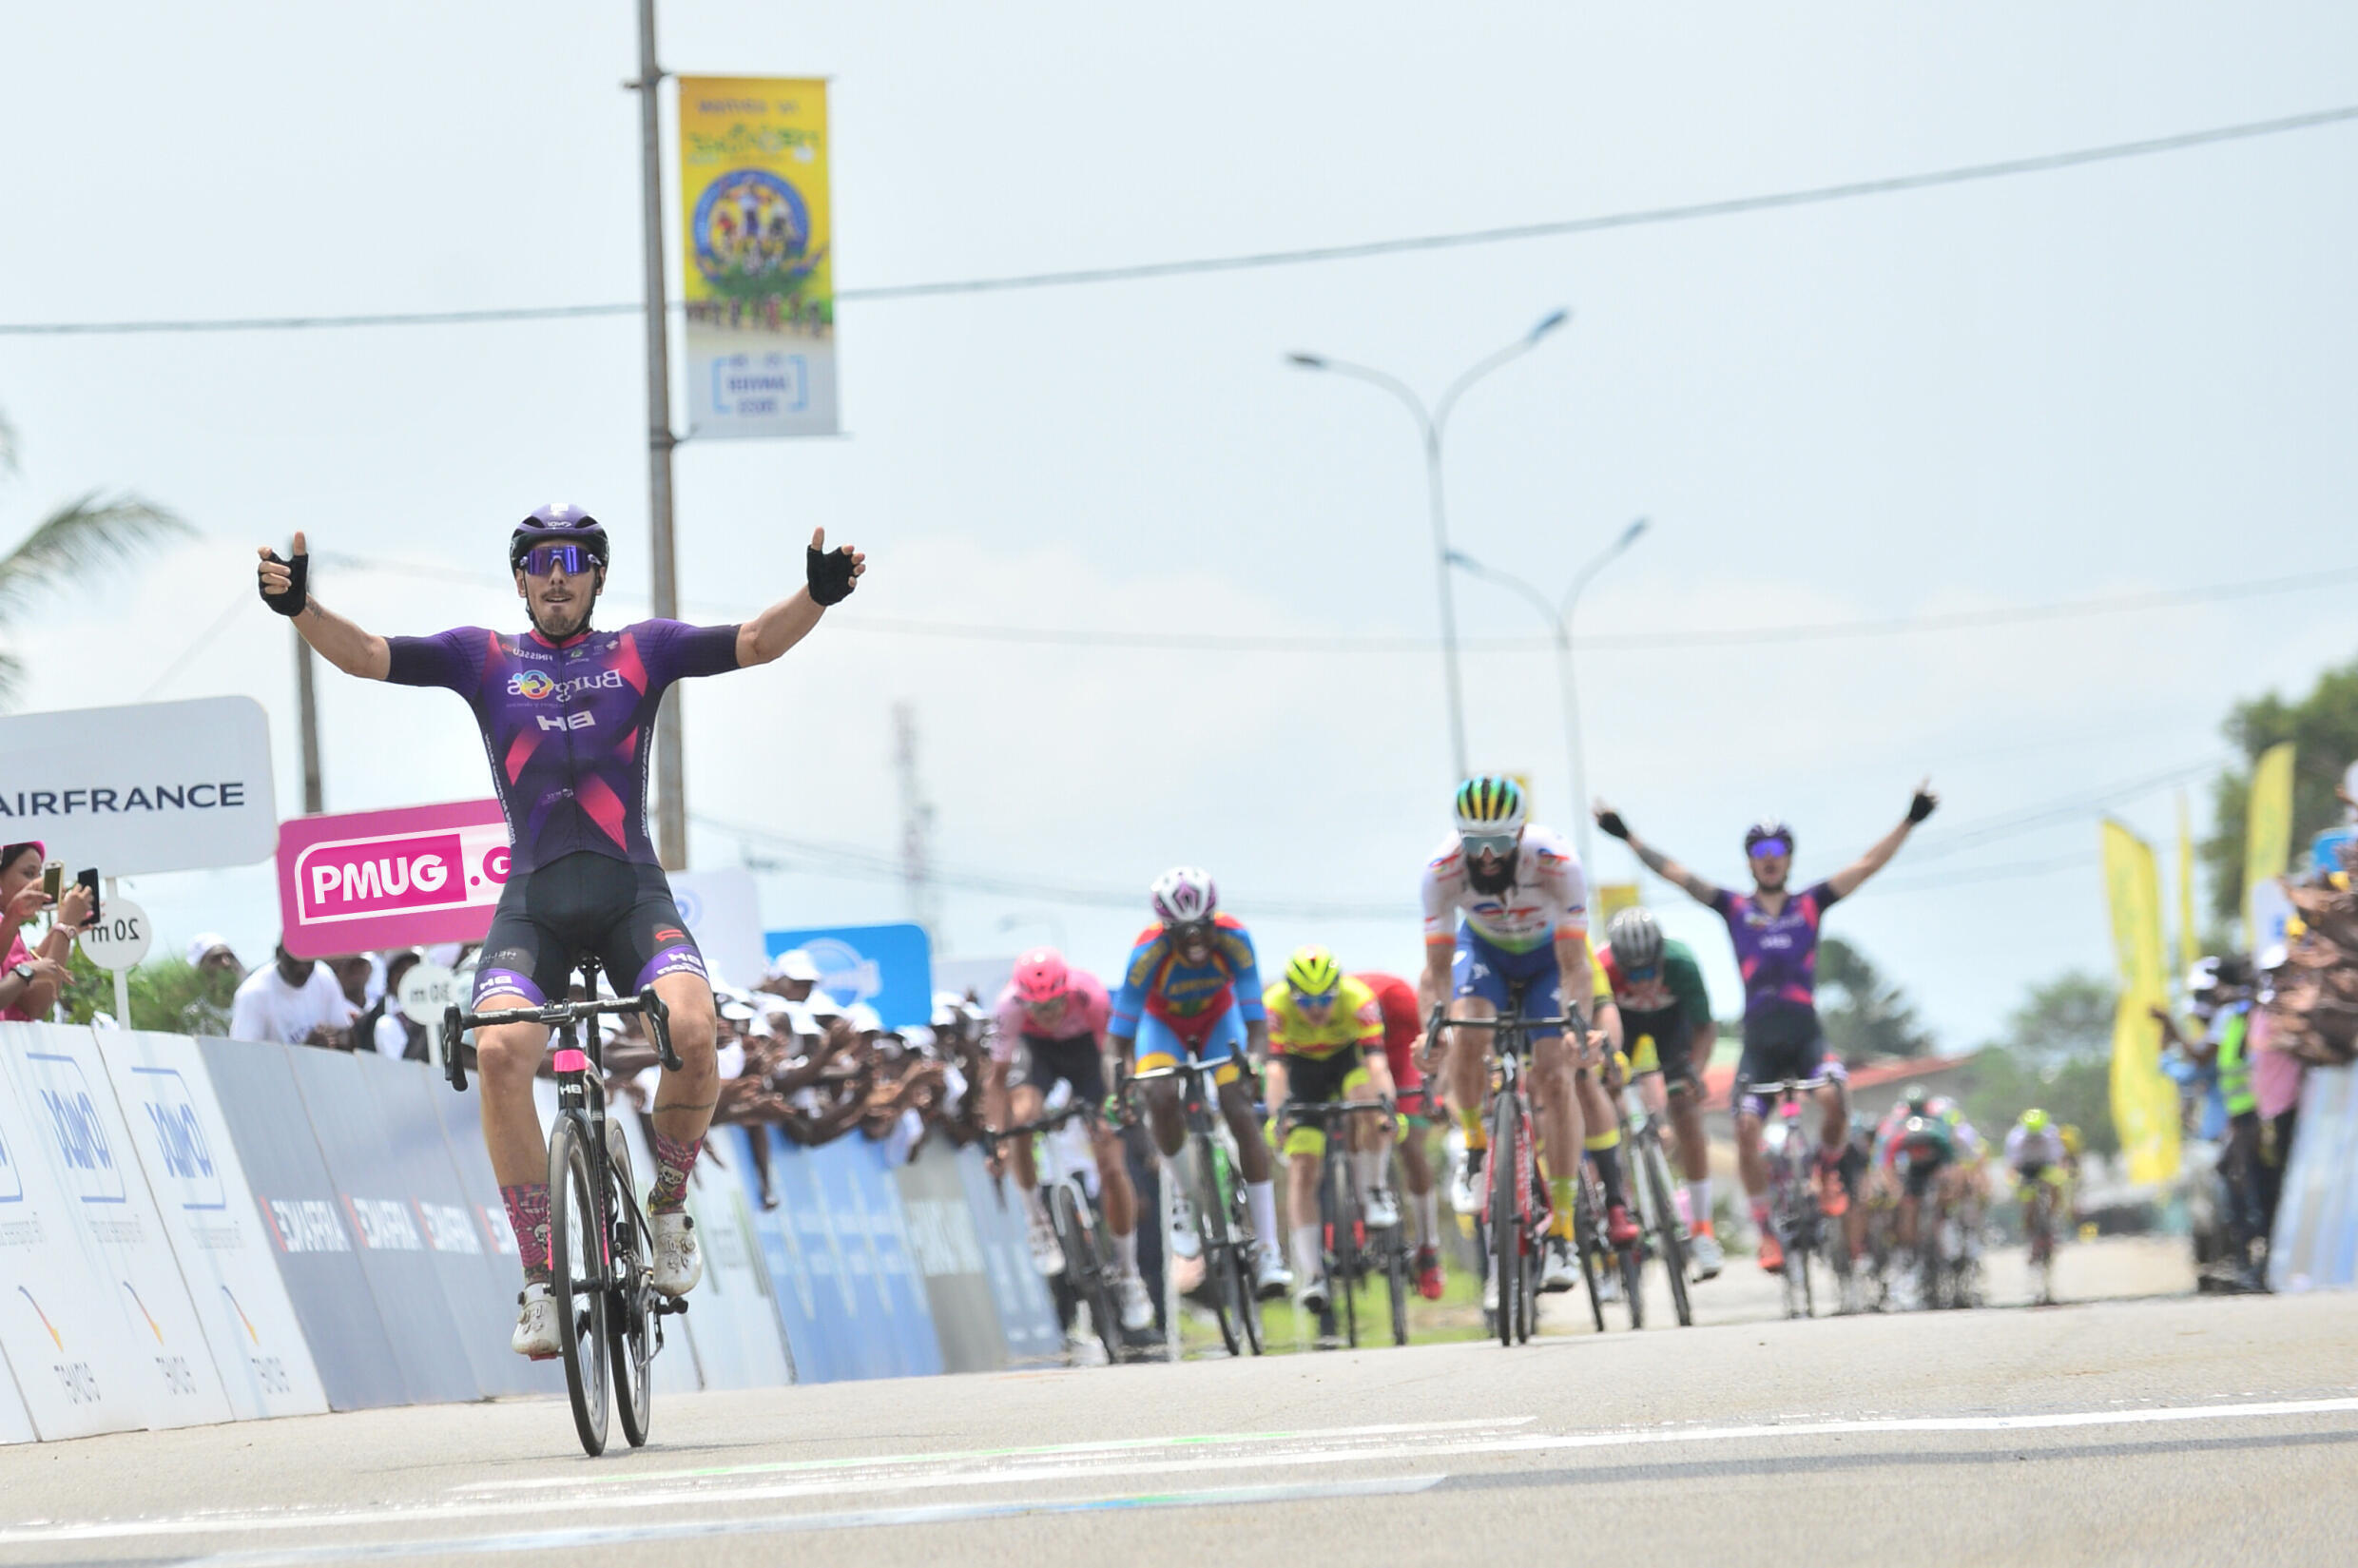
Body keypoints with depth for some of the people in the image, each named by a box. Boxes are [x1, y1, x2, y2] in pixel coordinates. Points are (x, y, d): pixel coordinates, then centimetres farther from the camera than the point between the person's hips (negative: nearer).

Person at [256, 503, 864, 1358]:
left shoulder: (643, 651, 13)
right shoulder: (485, 659, 13)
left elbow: (755, 642, 1)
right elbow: (367, 655, 3)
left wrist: (818, 595, -19)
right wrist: (301, 607, -17)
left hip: (632, 894, 0)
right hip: (532, 901, 0)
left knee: (691, 1031, -27)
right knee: (500, 1049, -26)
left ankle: (668, 1209, 2)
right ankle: (541, 1273, -15)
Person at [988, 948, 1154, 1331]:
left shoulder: (1090, 995, -36)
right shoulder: (1010, 1005, -33)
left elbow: (1113, 1056, -24)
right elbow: (998, 1078, -25)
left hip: (1084, 1047, -1)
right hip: (1037, 1049, 1)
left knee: (1111, 1166, -6)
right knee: (1021, 1117, -32)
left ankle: (1129, 1275, 8)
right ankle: (1037, 1225, -12)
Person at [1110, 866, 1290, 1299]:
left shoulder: (1233, 939, -31)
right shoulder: (1148, 952, -34)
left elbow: (1255, 1016, -30)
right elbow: (1120, 1034, -30)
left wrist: (1254, 1063, -48)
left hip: (1218, 1018, 1)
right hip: (1162, 1022, -1)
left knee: (1241, 1112, -19)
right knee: (1162, 1097, -31)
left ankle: (1267, 1251, -17)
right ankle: (1178, 1193, -2)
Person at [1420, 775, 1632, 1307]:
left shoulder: (1556, 861, -35)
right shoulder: (1443, 868, -30)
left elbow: (1574, 963, -29)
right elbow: (1437, 968, -25)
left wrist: (1581, 1022, -43)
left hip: (1548, 952, -1)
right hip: (1483, 949, 1)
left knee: (1558, 1078, -14)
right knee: (1467, 1032, -30)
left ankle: (1561, 1236, -11)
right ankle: (1474, 1152, -6)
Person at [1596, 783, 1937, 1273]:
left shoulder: (1810, 904, 8)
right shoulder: (1735, 908, 9)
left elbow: (1868, 865, 4)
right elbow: (1675, 873, 7)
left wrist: (1911, 821, -4)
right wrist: (1626, 837, 3)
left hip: (1806, 1034, -1)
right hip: (1759, 1042, 1)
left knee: (1832, 1096, -28)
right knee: (1747, 1126, -16)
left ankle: (1829, 1169, 4)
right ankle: (1765, 1228, -3)